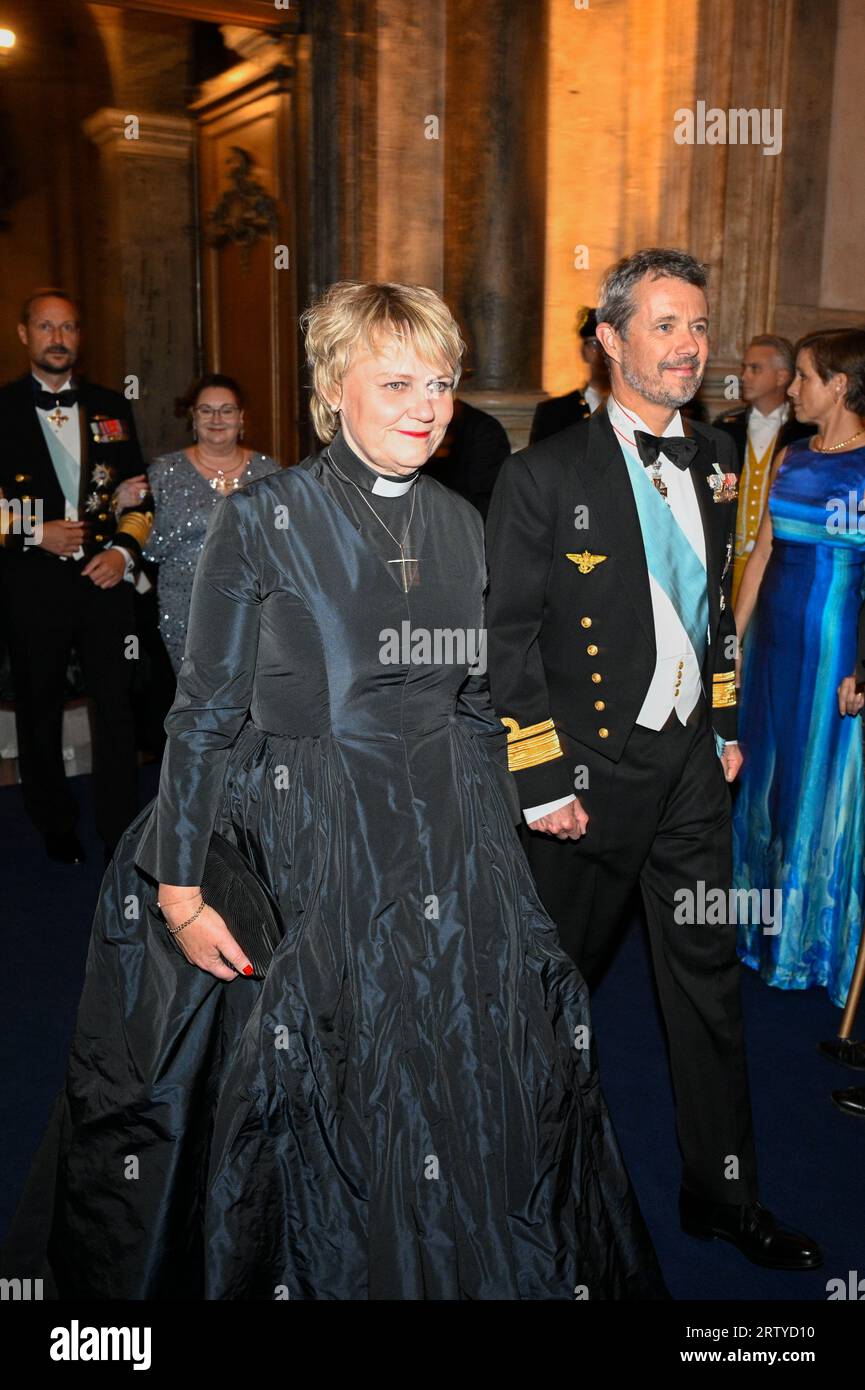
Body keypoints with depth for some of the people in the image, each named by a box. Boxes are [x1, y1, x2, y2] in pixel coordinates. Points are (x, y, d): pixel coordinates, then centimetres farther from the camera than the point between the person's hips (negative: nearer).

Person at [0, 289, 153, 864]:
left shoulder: (111, 406, 11)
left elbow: (140, 491, 11)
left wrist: (124, 550, -4)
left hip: (105, 578, 1)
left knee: (117, 708, -1)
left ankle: (122, 837, 10)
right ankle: (57, 827, 28)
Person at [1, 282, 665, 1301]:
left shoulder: (461, 523, 7)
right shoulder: (260, 518, -7)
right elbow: (205, 712, -7)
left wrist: (497, 850, 14)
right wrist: (180, 888, -8)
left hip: (453, 856, 5)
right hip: (318, 852, -4)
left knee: (479, 1102, 12)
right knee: (348, 1116, 8)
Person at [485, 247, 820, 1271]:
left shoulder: (714, 462, 8)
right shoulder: (544, 476, -11)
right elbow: (509, 643, -12)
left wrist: (726, 725, 14)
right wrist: (544, 781, -14)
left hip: (690, 764, 5)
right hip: (591, 767, -5)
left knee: (709, 982, 13)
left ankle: (722, 1192, 31)